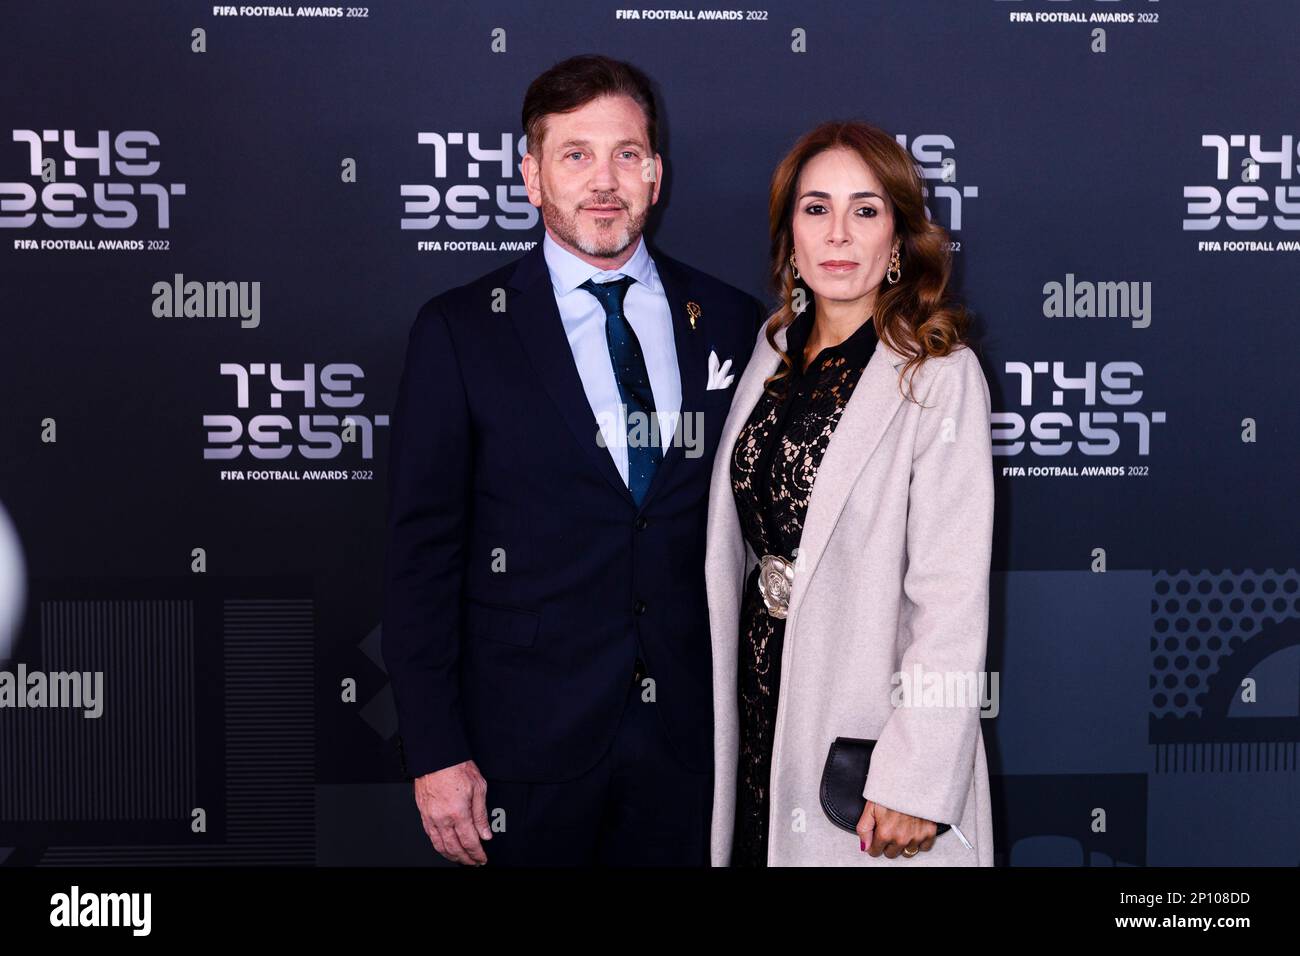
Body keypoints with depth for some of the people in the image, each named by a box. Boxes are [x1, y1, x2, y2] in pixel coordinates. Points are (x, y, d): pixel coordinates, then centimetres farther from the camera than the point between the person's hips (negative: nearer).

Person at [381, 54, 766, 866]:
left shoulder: (732, 323, 3)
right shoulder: (458, 332, -4)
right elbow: (422, 553, -5)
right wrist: (435, 753, -8)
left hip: (691, 739, 2)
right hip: (527, 742, -2)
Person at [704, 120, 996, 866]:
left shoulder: (941, 373, -13)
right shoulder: (774, 353, 7)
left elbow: (952, 595, -17)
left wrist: (917, 781, -19)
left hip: (866, 707, -5)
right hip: (756, 690, 6)